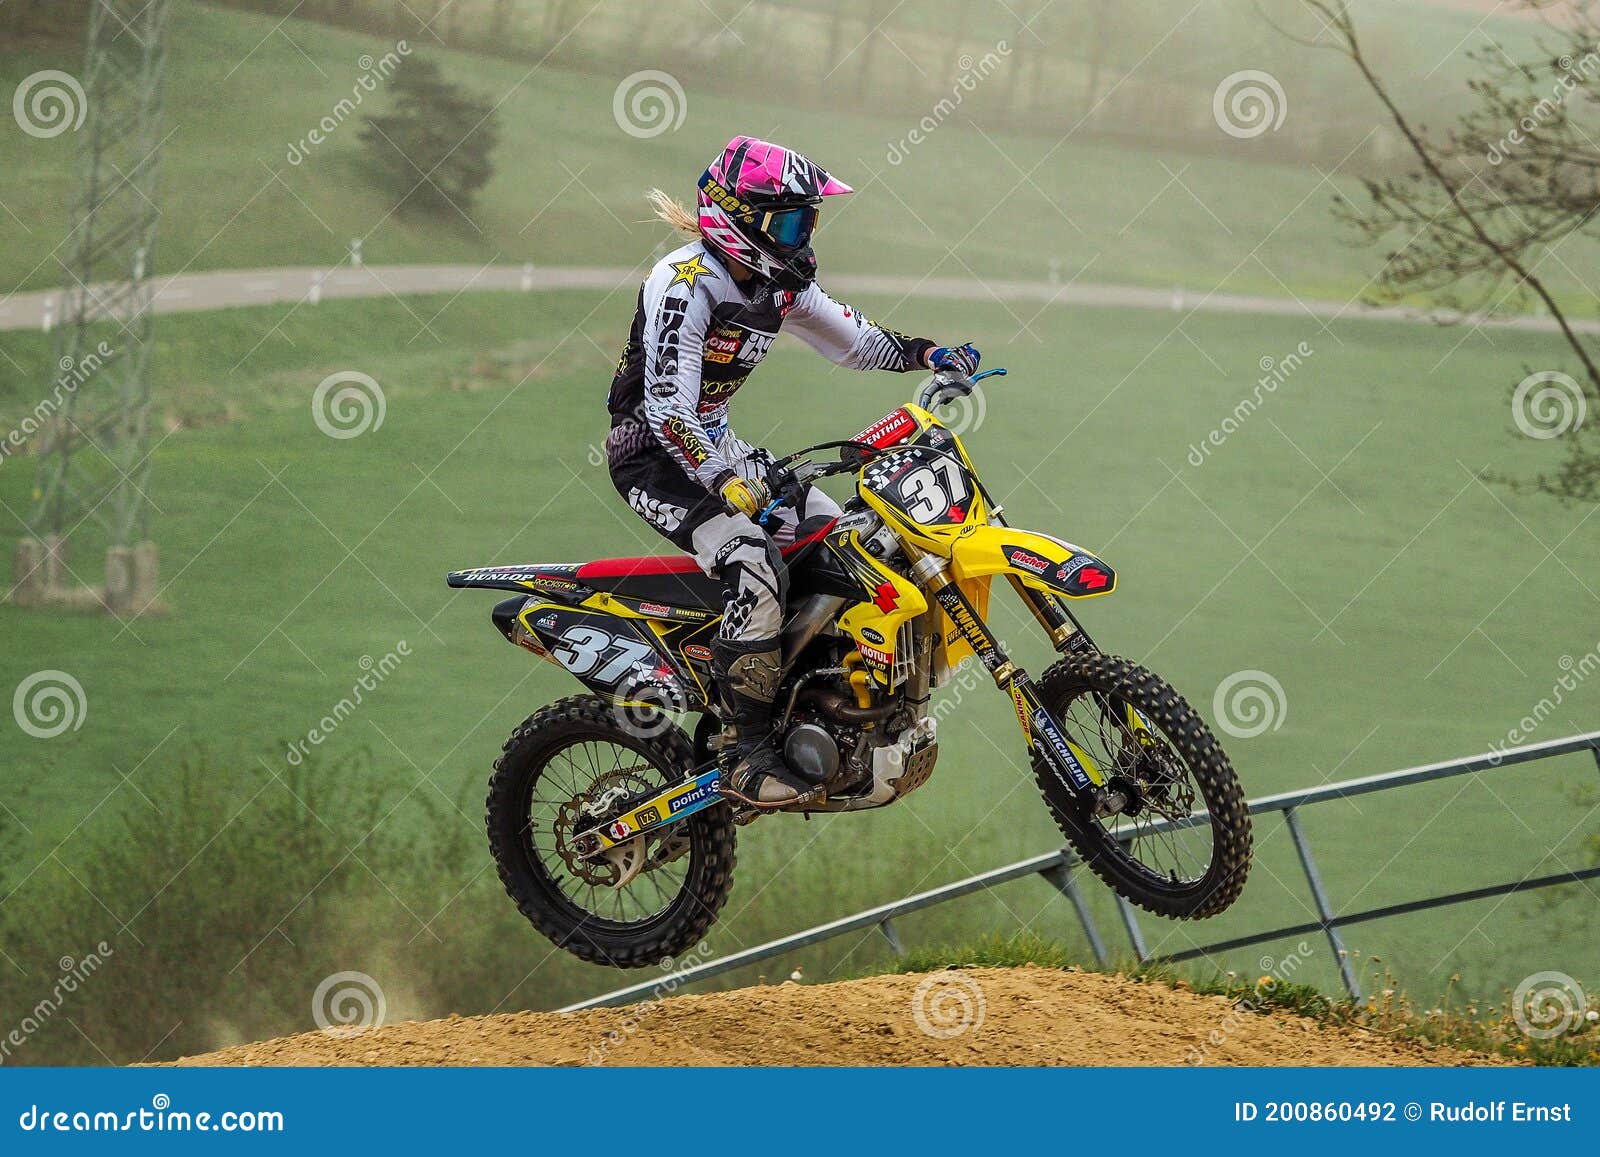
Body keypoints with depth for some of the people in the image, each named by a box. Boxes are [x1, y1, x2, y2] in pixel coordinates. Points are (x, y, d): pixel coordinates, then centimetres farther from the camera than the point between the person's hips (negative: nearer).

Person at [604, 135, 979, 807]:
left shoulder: (777, 282, 5)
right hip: (653, 454, -10)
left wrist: (927, 355, 4)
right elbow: (669, 406, -29)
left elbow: (849, 338, 19)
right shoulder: (687, 281, -23)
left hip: (716, 445, 10)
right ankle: (751, 758, -29)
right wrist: (727, 481, -37)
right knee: (753, 568, -29)